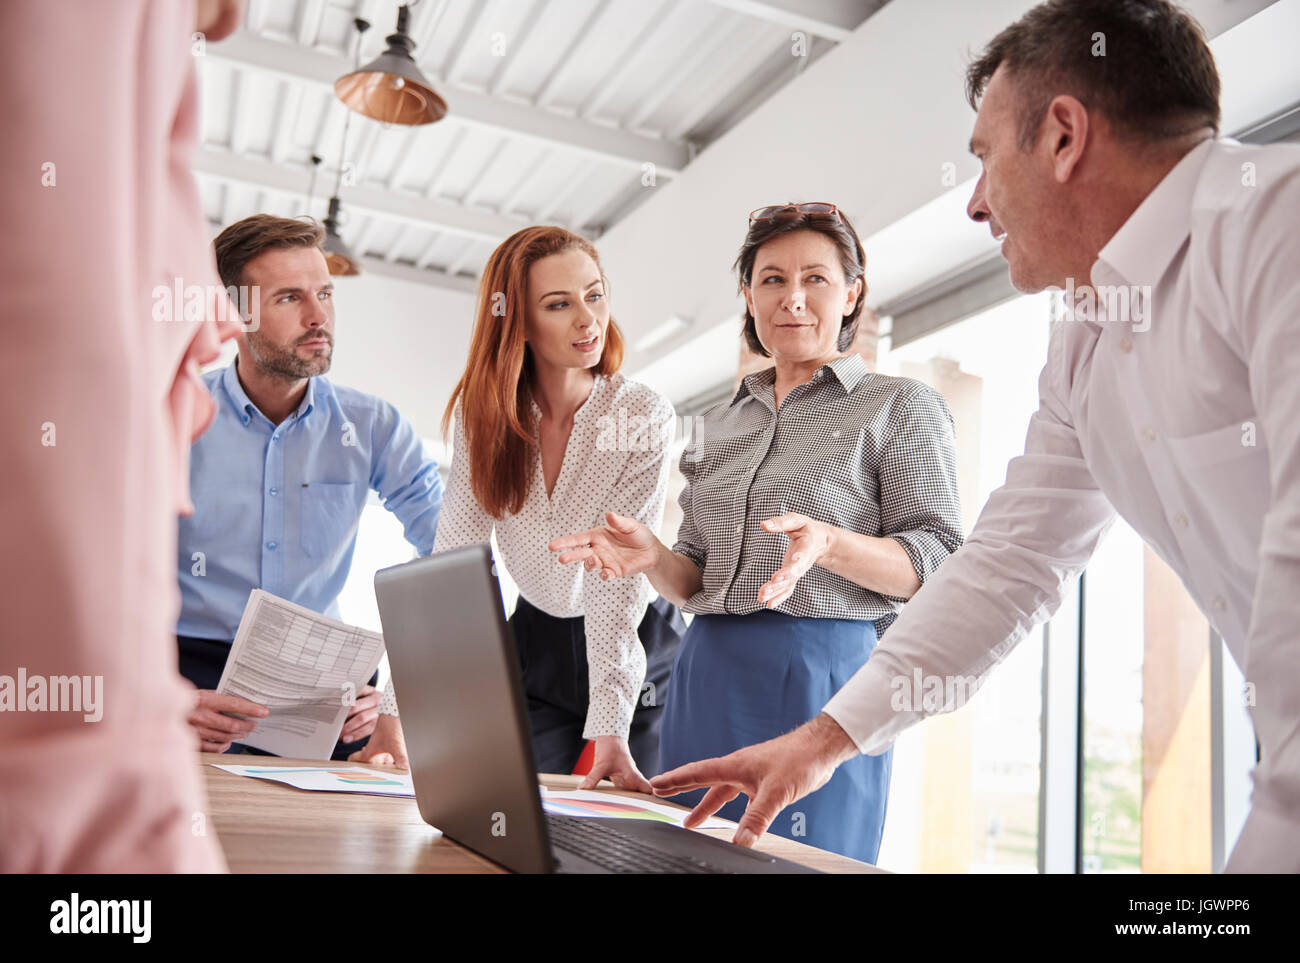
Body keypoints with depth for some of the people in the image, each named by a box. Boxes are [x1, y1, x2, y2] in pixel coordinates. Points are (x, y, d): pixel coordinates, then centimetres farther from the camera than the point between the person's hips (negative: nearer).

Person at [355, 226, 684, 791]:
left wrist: (609, 729, -35)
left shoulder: (643, 416, -19)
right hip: (536, 641, 3)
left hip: (639, 645, -2)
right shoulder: (485, 412, -11)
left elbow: (620, 574, -26)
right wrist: (397, 710, -22)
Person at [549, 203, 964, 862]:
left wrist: (829, 543, -23)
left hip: (822, 677, -5)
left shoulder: (900, 406, 2)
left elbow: (937, 566, -6)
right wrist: (654, 559, -5)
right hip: (707, 679, 5)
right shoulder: (718, 424, 17)